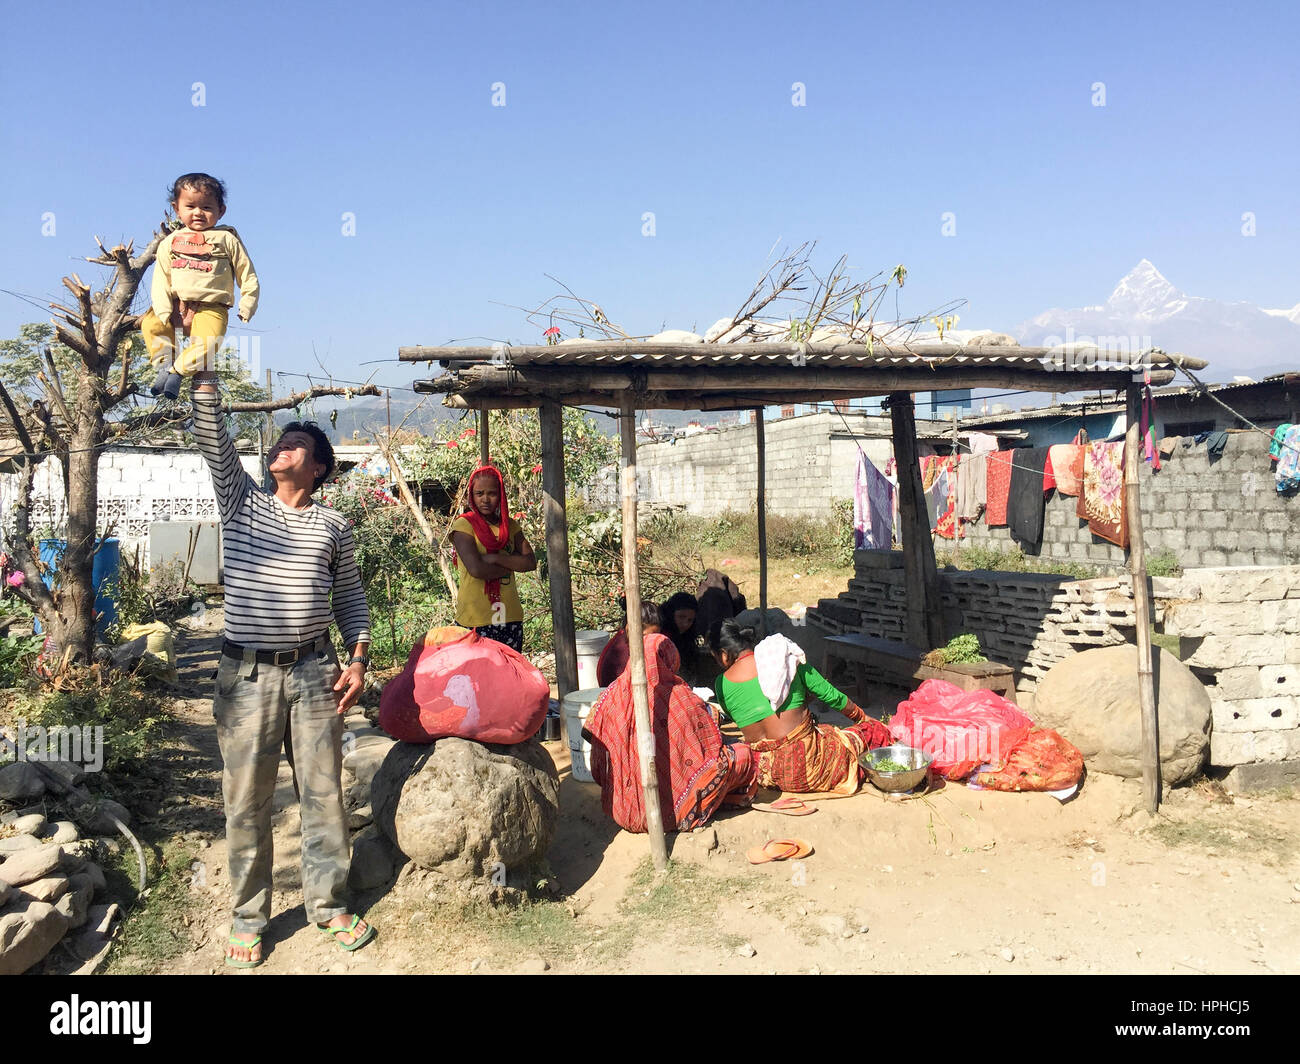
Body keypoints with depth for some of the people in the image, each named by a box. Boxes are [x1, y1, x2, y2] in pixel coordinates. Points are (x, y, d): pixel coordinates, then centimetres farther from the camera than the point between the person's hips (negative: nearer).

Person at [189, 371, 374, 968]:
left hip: (314, 673, 1)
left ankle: (328, 905, 24)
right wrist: (203, 368, -10)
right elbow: (211, 437, -3)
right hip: (247, 674, 0)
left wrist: (358, 660, 2)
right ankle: (248, 917, 23)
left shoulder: (333, 526, 8)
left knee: (323, 794, 7)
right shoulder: (241, 502, 7)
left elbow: (350, 598, 12)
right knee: (246, 802, 7)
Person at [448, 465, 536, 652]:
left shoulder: (510, 525, 12)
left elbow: (531, 562, 0)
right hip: (475, 617, -5)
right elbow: (476, 569, -16)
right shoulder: (463, 525, -3)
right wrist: (513, 564, -5)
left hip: (510, 616, 5)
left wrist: (496, 558, -13)